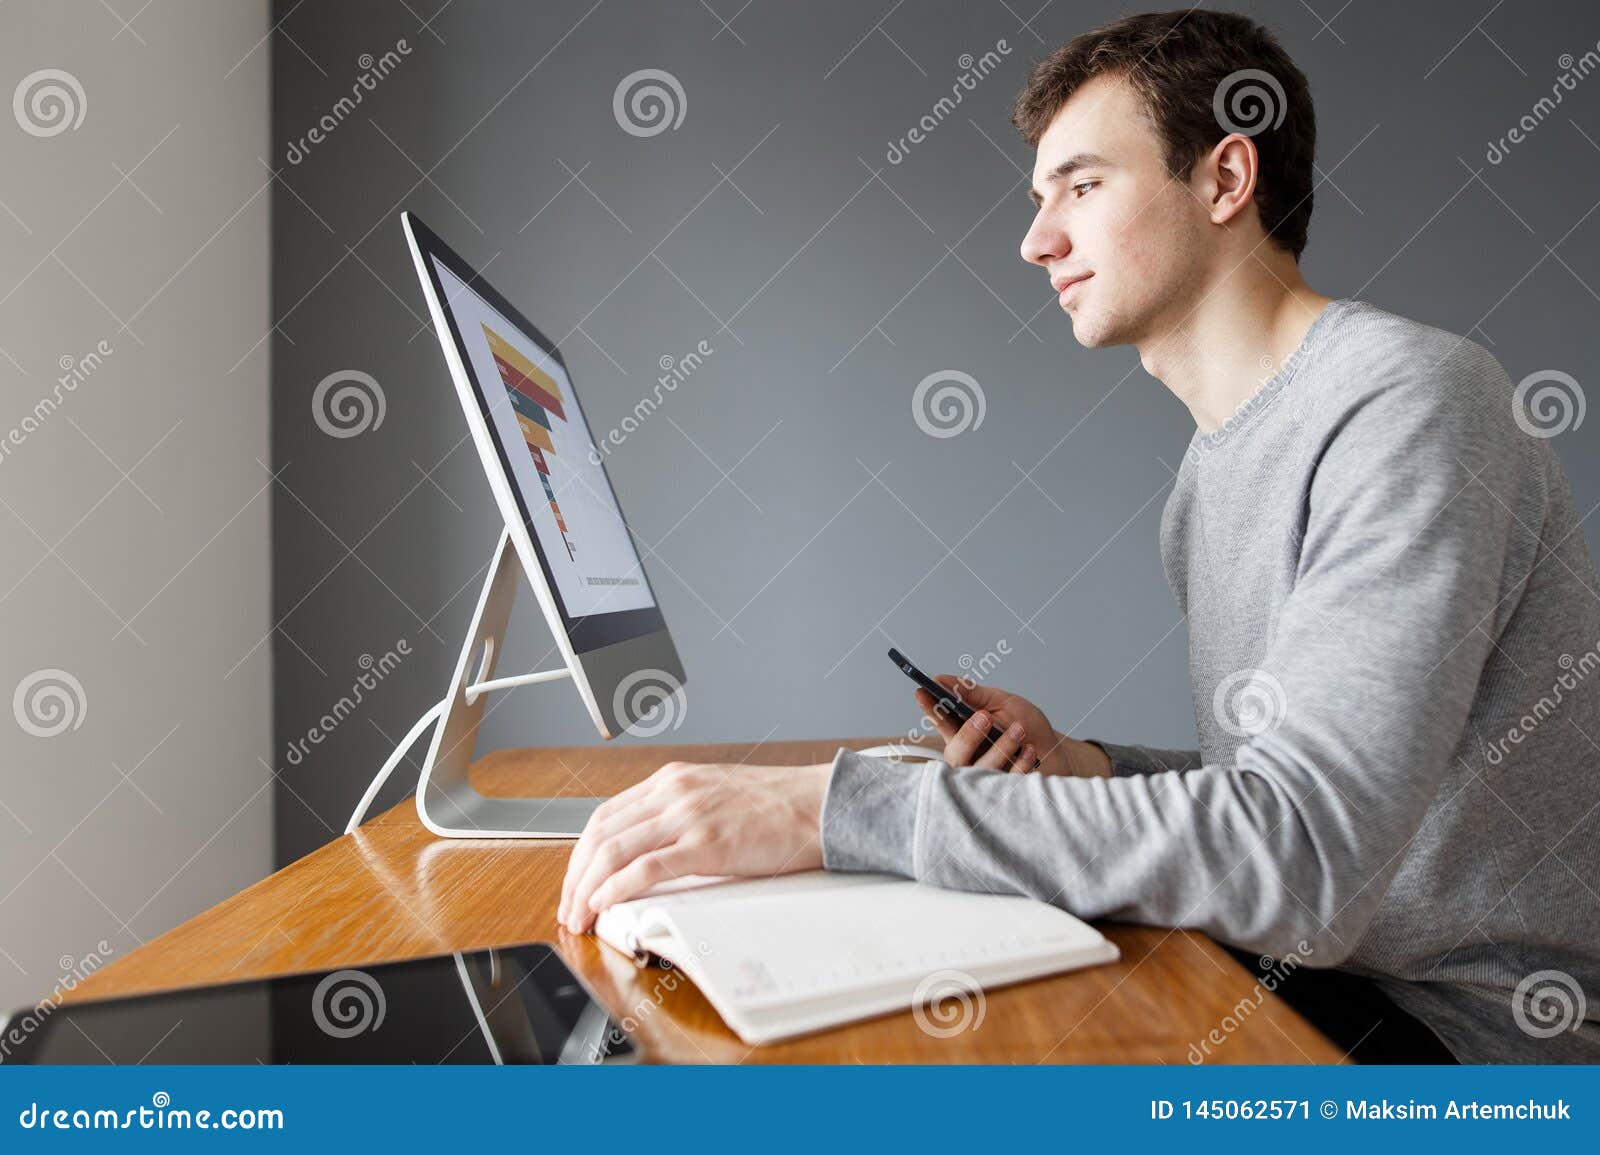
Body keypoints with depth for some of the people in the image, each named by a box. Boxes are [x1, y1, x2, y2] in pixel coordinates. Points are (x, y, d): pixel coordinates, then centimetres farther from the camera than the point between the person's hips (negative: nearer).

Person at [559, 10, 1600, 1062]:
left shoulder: (1410, 401, -19)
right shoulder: (1210, 481, 9)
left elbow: (1301, 857, -29)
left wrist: (836, 810, -30)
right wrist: (1084, 770, -5)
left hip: (1485, 1035, -6)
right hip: (1336, 987, 6)